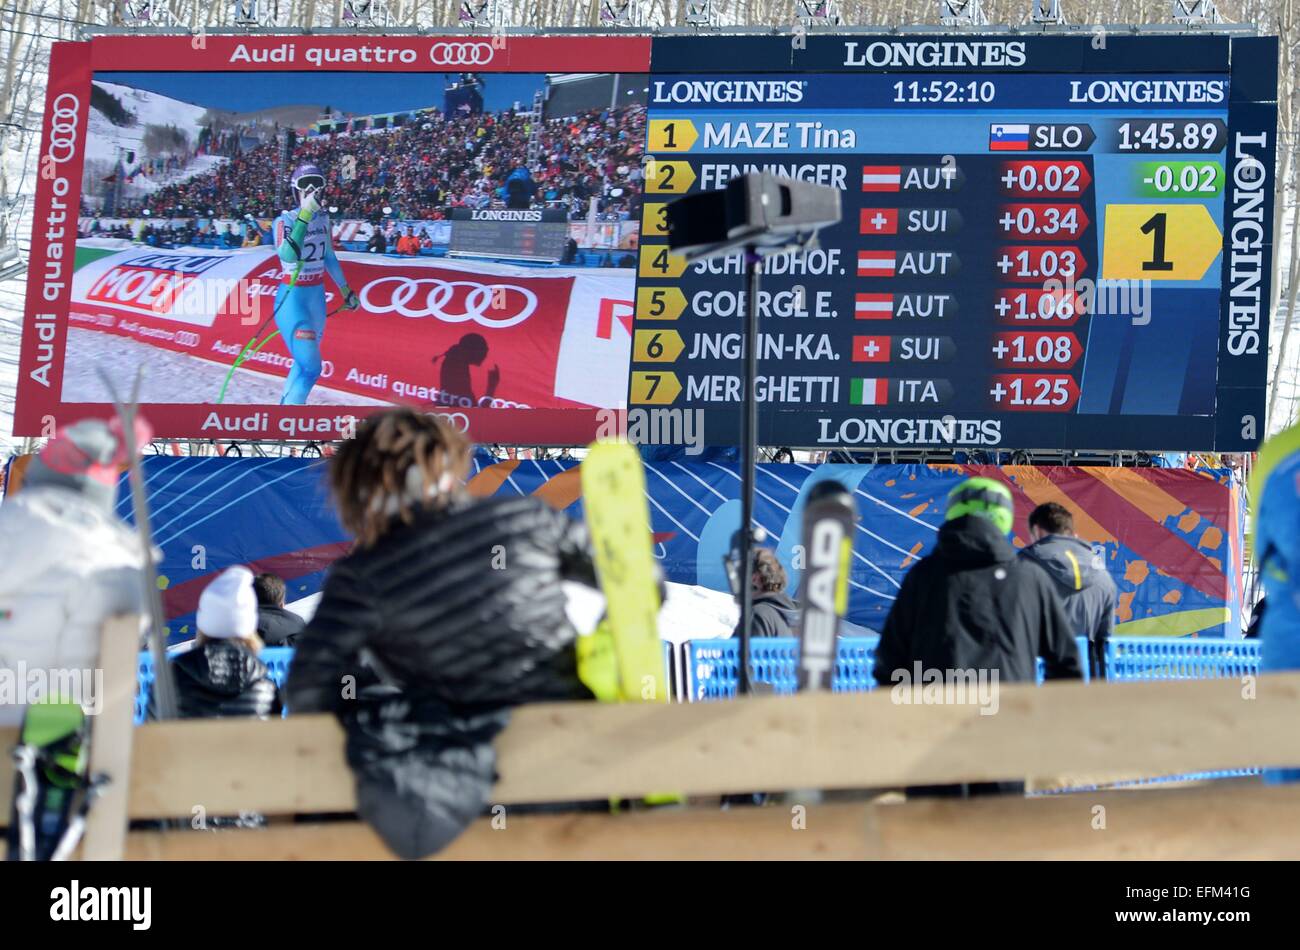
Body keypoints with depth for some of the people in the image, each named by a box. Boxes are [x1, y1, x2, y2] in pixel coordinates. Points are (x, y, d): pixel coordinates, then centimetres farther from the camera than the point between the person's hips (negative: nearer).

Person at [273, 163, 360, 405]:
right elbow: (289, 255, -35)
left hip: (317, 298, 7)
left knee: (303, 363, 17)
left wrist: (345, 289, 25)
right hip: (292, 298, -7)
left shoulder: (323, 219, 5)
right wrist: (305, 215, -34)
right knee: (311, 368, -16)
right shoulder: (286, 220, -16)